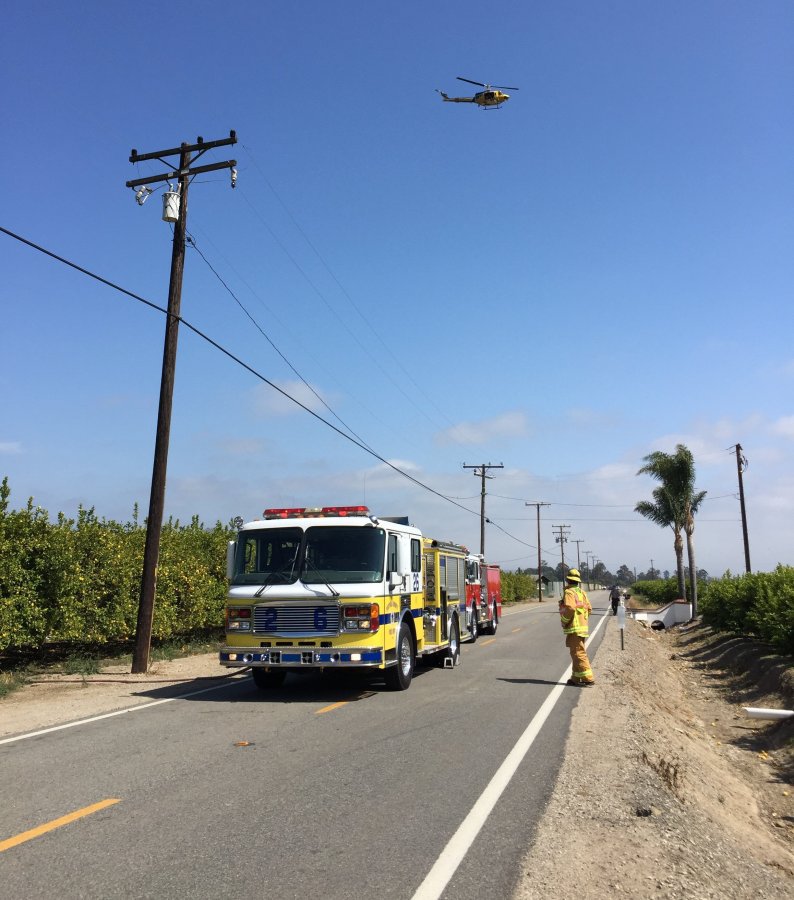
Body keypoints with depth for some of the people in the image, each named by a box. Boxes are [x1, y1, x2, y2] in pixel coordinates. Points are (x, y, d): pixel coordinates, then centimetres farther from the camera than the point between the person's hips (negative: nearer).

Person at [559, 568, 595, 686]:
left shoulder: (569, 592, -13)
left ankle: (588, 678, -9)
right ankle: (576, 678, 20)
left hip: (574, 628, -9)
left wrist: (564, 621, -13)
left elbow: (570, 608, -26)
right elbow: (589, 609, 14)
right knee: (576, 654, 15)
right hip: (583, 626, 9)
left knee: (579, 653, -8)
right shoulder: (581, 592, 14)